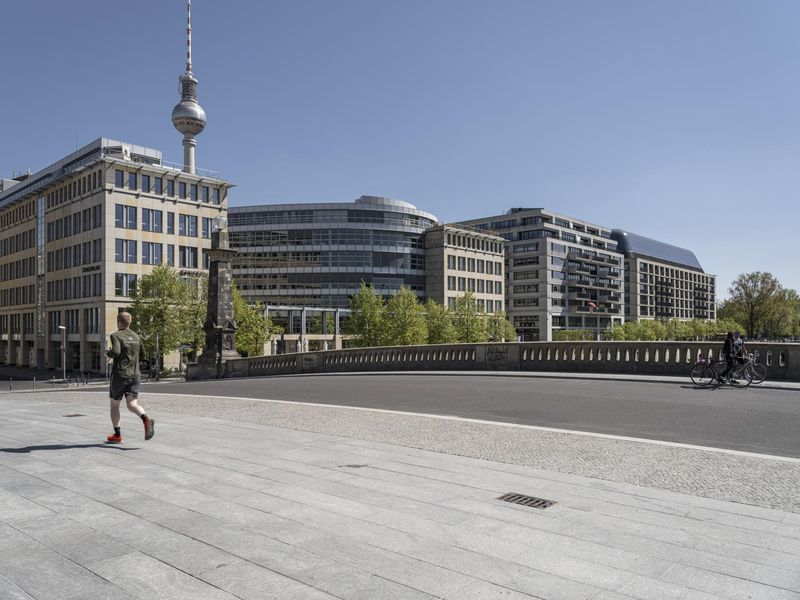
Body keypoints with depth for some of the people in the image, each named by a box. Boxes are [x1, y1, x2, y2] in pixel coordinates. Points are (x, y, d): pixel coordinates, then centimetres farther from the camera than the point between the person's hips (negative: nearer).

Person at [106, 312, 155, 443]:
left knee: (114, 404, 13)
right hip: (135, 375, 4)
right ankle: (146, 419, -32)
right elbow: (142, 355, 17)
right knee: (132, 404, -2)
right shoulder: (136, 336, 12)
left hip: (120, 374, -4)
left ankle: (117, 435, 18)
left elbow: (116, 352, -20)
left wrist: (108, 353, -1)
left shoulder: (116, 335, -6)